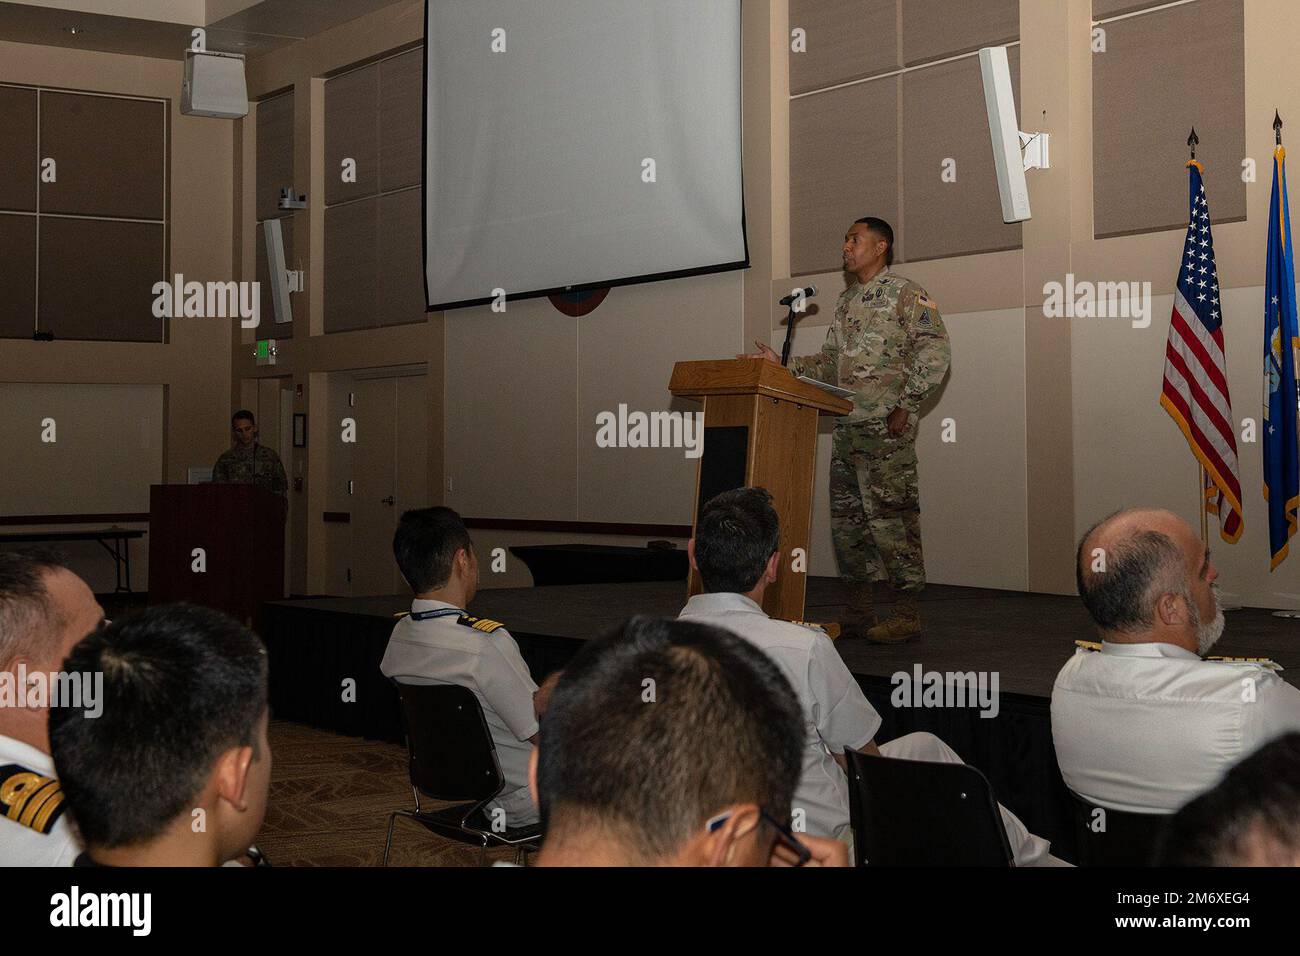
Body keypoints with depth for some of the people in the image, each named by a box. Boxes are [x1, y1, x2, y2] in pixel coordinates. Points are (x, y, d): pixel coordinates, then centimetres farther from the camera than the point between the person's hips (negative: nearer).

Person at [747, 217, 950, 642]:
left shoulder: (904, 293, -3)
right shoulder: (846, 302, 21)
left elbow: (935, 349, -12)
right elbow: (829, 362, 24)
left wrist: (906, 404, -16)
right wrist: (783, 367, 12)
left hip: (886, 426, -8)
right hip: (847, 426, 8)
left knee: (890, 516, -9)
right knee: (847, 519, 8)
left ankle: (907, 613, -3)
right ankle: (859, 612, 16)